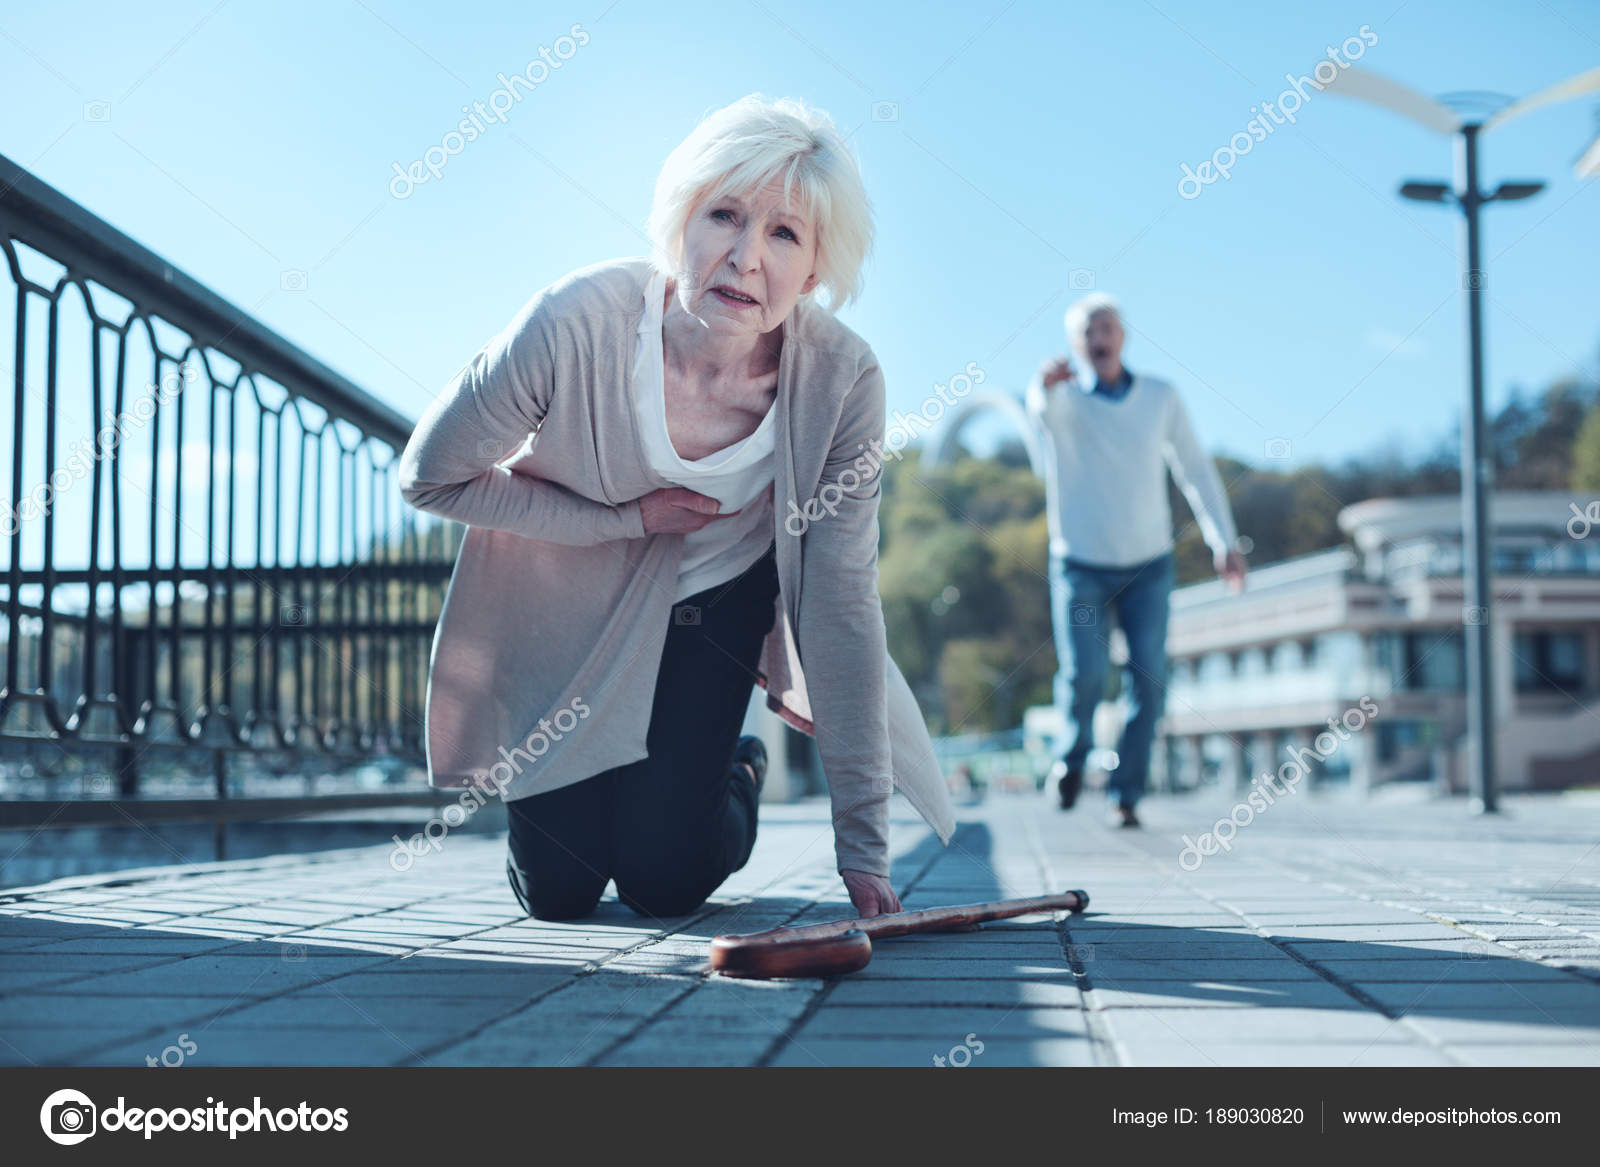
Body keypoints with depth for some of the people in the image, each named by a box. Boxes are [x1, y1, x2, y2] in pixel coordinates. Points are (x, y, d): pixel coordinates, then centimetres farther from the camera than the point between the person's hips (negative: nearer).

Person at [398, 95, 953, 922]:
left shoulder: (841, 380, -28)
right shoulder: (578, 324, -33)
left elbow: (841, 606, -21)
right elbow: (430, 476, -17)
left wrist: (863, 851, -21)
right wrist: (625, 520, -24)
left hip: (718, 599, 1)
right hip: (569, 607, 0)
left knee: (662, 882, -4)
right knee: (556, 892, 3)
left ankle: (738, 776, 29)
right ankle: (580, 793, 38)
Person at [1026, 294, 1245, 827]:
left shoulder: (1160, 397, -2)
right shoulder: (1063, 397, -10)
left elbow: (1195, 469, 7)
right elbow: (1042, 407, -37)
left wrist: (1225, 541, 0)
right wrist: (1046, 382, -62)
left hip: (1148, 565, 2)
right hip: (1081, 564, -2)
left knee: (1148, 678, -11)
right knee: (1085, 675, -15)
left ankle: (1125, 792, 3)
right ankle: (1075, 749, 18)